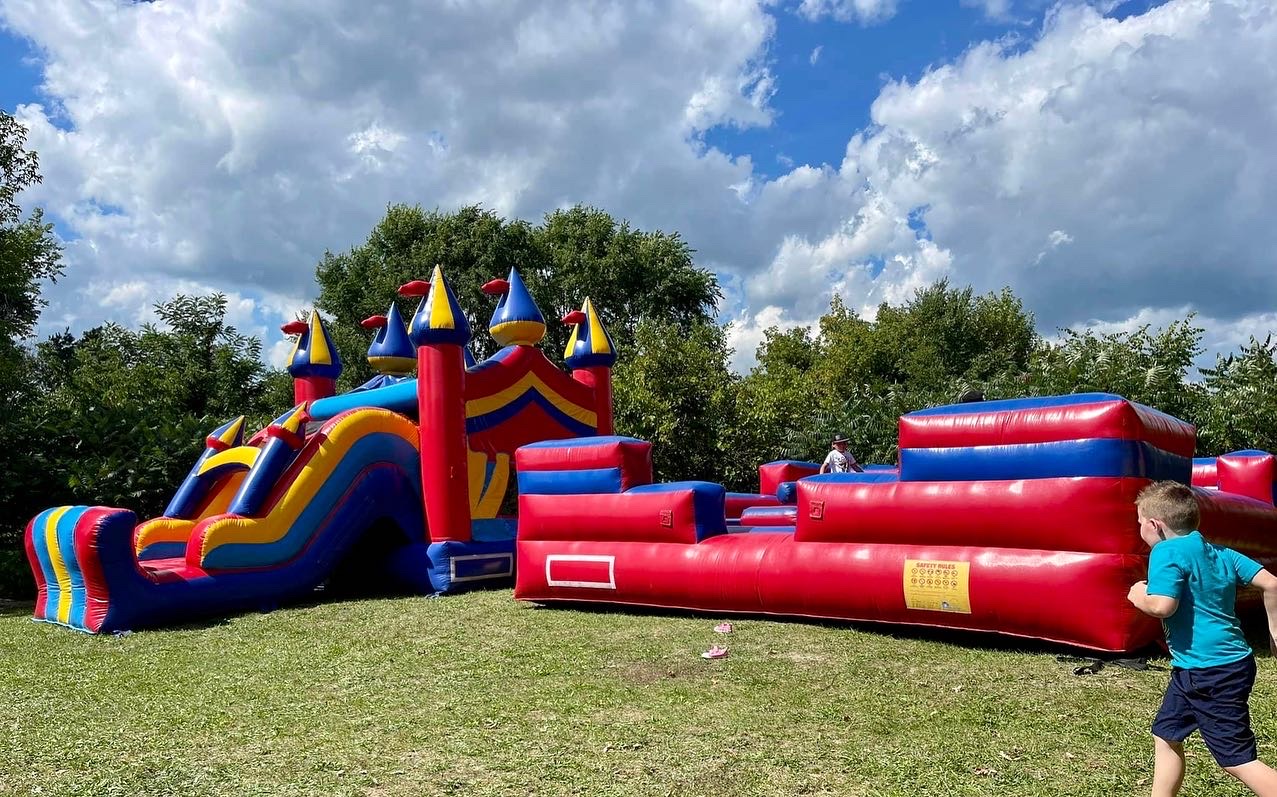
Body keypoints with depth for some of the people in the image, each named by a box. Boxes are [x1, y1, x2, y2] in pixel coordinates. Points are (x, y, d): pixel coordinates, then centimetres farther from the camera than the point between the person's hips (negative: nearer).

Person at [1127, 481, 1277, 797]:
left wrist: (1139, 597, -6)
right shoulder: (1221, 553, 10)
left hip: (1211, 672, -10)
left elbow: (1162, 605, -27)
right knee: (1166, 736, 19)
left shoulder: (1167, 552, -15)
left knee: (1238, 760, -1)